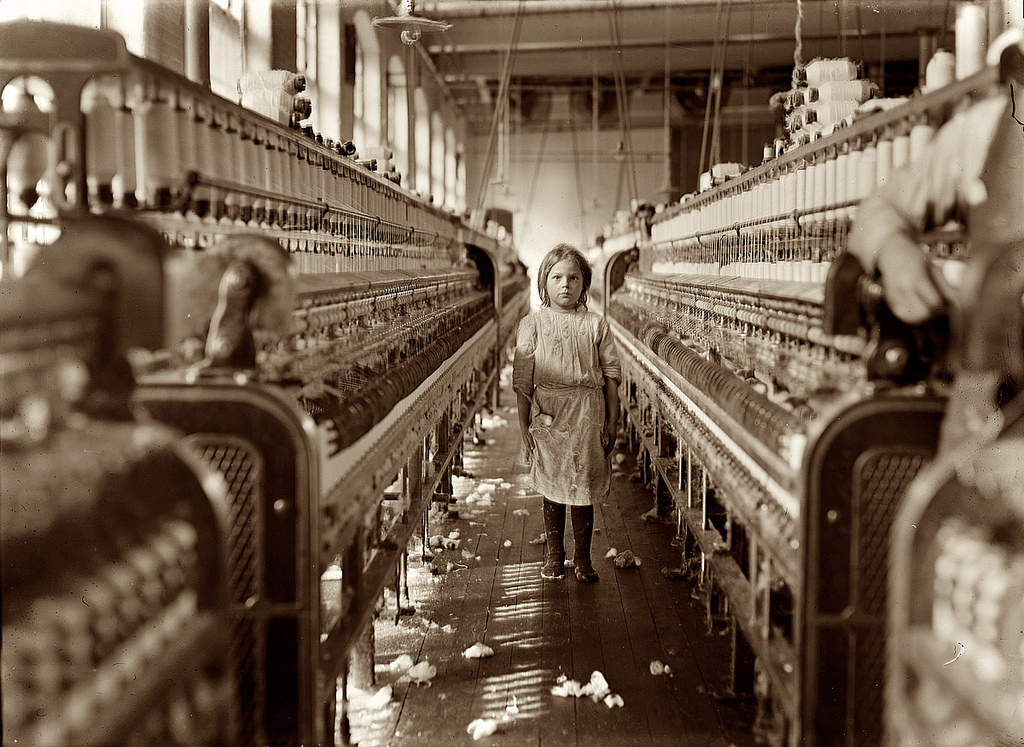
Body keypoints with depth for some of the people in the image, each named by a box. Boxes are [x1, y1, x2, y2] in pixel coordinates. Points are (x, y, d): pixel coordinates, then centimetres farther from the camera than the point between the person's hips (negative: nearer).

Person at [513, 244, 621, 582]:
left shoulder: (595, 324, 3)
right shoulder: (532, 324, 0)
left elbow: (611, 374, 6)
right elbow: (522, 380, 1)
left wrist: (612, 422, 2)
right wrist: (524, 426, -2)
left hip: (587, 417, 0)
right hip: (547, 415, 0)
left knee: (583, 489, 5)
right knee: (552, 489, 8)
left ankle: (582, 558, 18)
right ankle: (553, 556, 24)